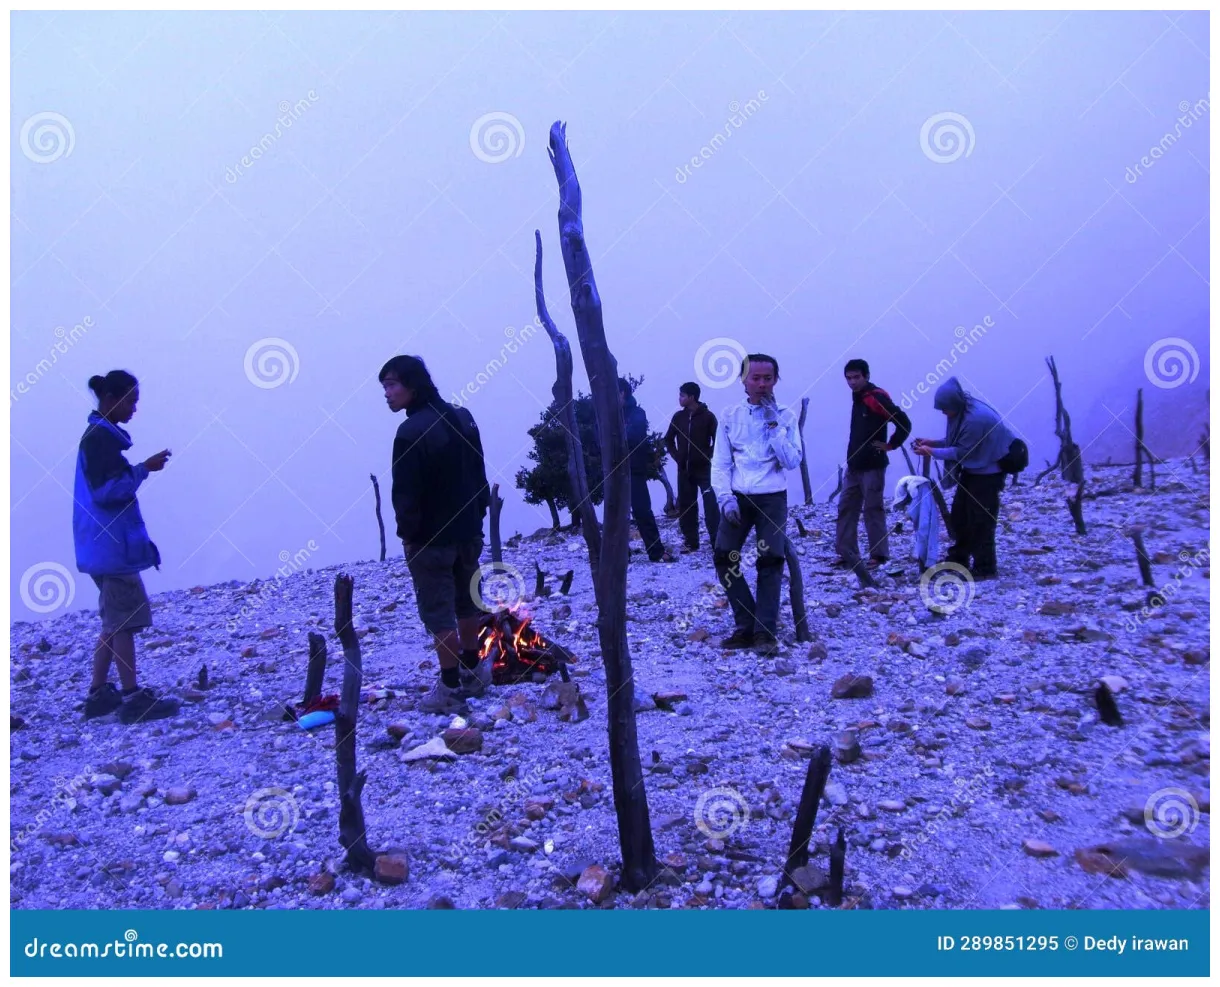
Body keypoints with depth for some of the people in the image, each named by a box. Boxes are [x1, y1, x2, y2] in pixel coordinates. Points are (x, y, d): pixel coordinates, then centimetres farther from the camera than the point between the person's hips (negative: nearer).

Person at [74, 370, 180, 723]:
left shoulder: (102, 436, 16)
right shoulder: (99, 437, -14)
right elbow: (105, 491, -21)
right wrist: (143, 469, -19)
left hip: (110, 544, 10)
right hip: (112, 546, -10)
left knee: (115, 620, 14)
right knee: (125, 619, -6)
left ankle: (99, 694, 20)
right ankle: (133, 698, -1)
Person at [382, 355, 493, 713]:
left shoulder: (411, 432, -20)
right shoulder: (462, 418, 6)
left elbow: (406, 491, -19)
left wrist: (407, 534, -8)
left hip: (430, 537, -8)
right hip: (468, 530, 8)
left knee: (438, 611, 1)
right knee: (467, 602, 19)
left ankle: (450, 688, 6)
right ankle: (472, 673, 33)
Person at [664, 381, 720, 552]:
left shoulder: (708, 416, -6)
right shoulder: (678, 417, 6)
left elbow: (717, 441, -4)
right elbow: (668, 439, 16)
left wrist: (707, 456, -10)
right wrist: (676, 456, 6)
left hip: (704, 469, -5)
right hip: (684, 469, 5)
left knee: (710, 505, -13)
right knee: (686, 506, 6)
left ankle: (717, 542, -11)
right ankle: (691, 542, 13)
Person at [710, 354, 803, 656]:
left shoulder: (785, 416, 2)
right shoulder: (730, 415, 5)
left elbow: (793, 461, -7)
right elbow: (720, 462, 4)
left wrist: (774, 426, -12)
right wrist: (725, 497, -9)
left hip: (772, 498, -1)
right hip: (738, 497, 2)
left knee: (771, 559, -12)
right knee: (724, 556, -9)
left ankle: (765, 631, -6)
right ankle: (745, 626, 3)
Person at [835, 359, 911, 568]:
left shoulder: (877, 398, -14)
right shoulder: (857, 397, 13)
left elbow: (904, 423, -20)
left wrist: (890, 445, -12)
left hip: (872, 466, -9)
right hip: (854, 466, 9)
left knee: (873, 510, -2)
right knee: (846, 508, 8)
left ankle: (878, 555, 7)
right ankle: (847, 555, 13)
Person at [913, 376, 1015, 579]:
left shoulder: (975, 418, -31)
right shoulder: (962, 410, -2)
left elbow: (962, 451, -24)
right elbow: (957, 441, 9)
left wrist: (932, 452, -19)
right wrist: (932, 442, -2)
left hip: (986, 474, -10)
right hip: (971, 470, 10)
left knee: (980, 521, -5)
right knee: (959, 515, 16)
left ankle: (984, 568, 4)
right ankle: (958, 558, 29)